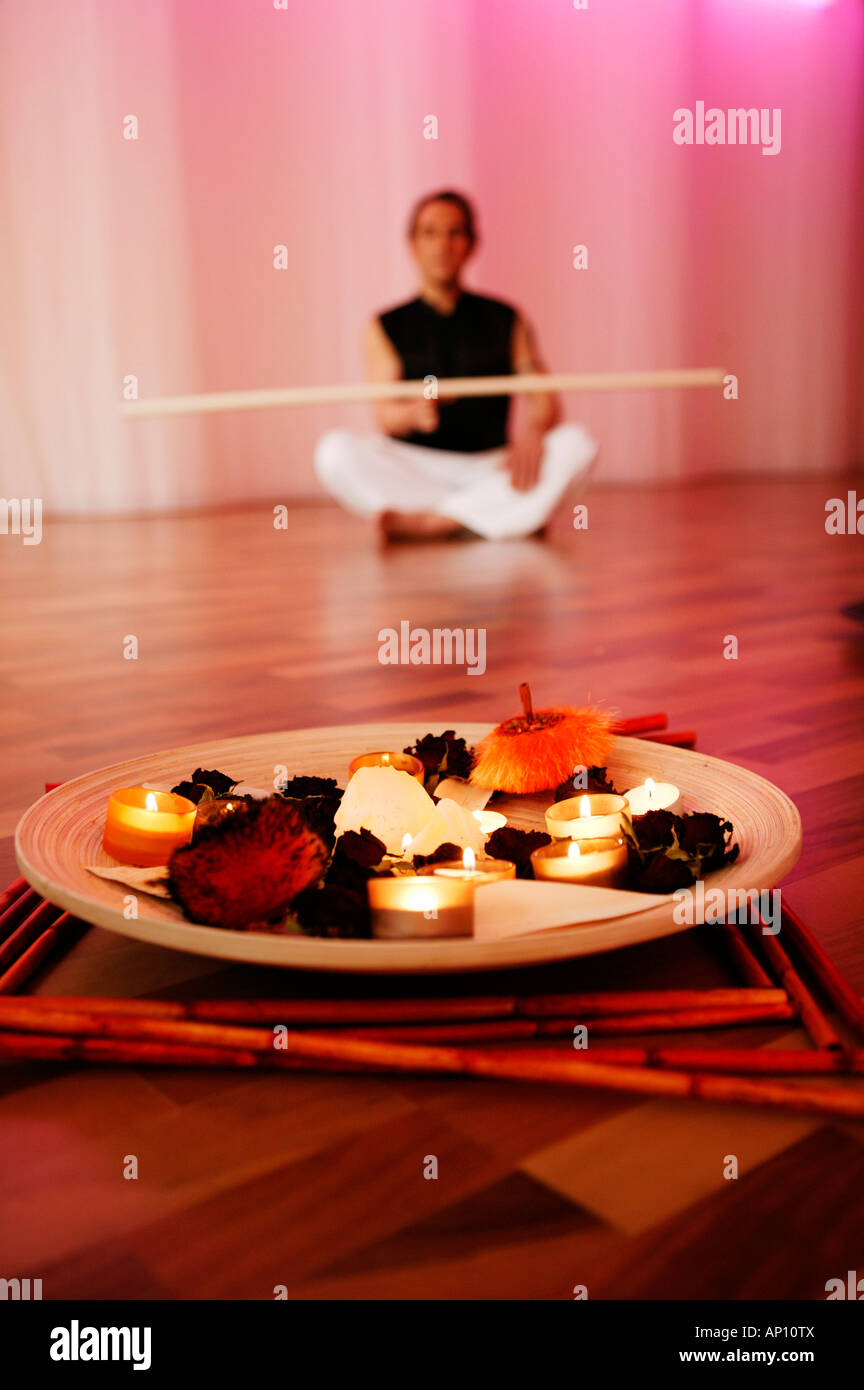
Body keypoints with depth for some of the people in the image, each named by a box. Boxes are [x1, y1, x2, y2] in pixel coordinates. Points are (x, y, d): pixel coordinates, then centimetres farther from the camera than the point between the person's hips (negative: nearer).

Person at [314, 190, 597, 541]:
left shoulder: (505, 321, 12)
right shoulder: (386, 328, 8)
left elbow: (543, 400, 1)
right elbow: (386, 417, -5)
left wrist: (532, 429, -24)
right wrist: (414, 413, -30)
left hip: (490, 469, 1)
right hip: (416, 470, -1)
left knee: (576, 443, -24)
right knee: (336, 449, -28)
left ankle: (427, 520, -29)